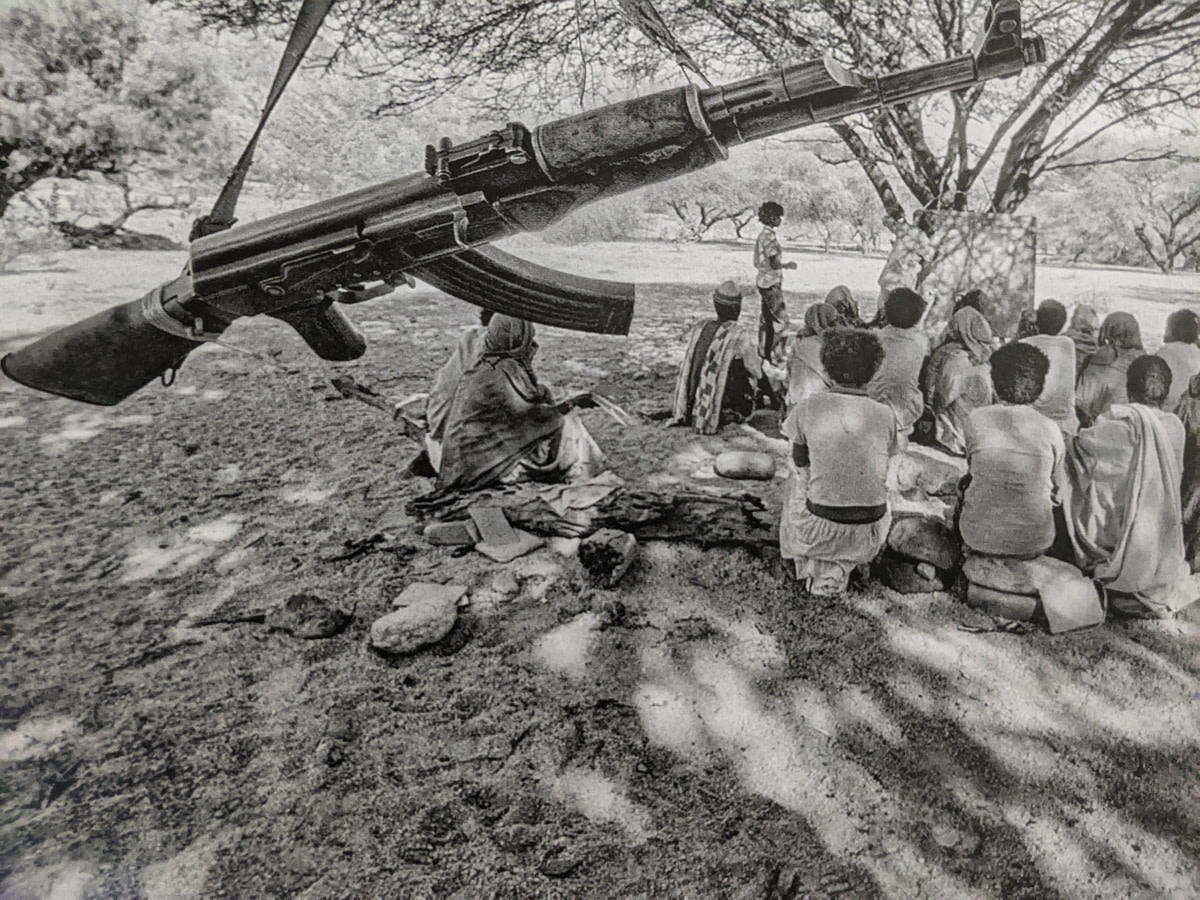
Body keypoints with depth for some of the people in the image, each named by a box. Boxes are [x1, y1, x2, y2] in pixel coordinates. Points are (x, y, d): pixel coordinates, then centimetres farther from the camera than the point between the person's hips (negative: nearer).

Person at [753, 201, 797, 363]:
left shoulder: (763, 234, 11)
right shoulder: (769, 236, -19)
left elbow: (757, 262, 17)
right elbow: (774, 264, -24)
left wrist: (783, 264, 19)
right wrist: (788, 265, -7)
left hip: (764, 281, 10)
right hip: (771, 284, -10)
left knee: (767, 319, 15)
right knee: (781, 320, -5)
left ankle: (763, 353, 22)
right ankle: (768, 353, 0)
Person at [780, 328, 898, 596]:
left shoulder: (808, 408, -8)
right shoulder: (885, 416, -4)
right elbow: (880, 471, 11)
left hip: (818, 532, -2)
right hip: (868, 538, 2)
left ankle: (810, 567, 30)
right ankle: (837, 572, 22)